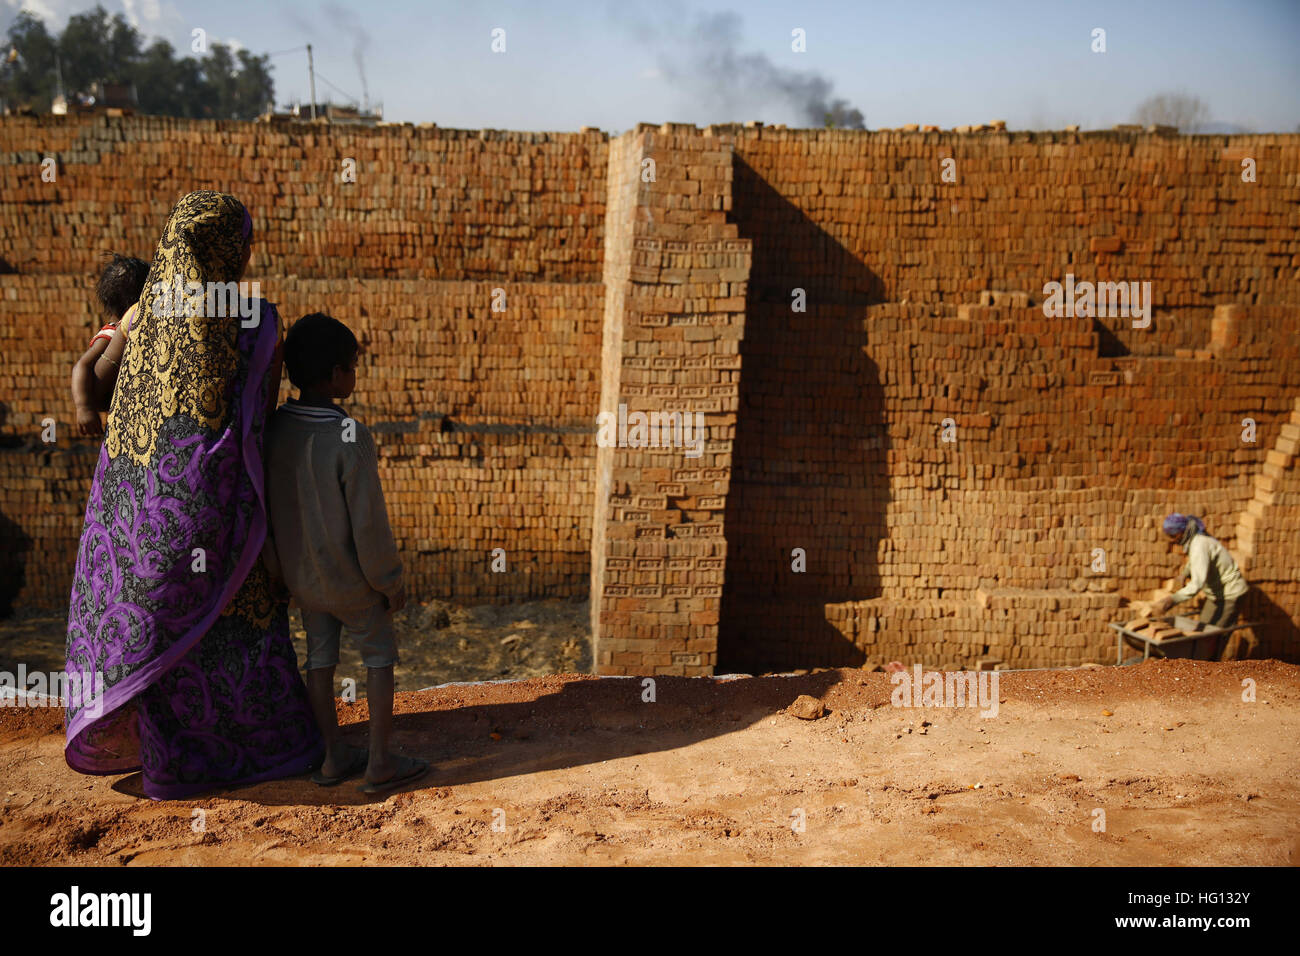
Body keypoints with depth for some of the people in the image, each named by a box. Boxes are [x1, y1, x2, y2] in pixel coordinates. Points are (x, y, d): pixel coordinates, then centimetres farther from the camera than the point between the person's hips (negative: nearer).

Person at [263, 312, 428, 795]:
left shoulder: (274, 429, -8)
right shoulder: (351, 439, -26)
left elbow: (265, 507, 1)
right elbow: (369, 521, -21)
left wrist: (282, 567, 14)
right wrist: (391, 580, -8)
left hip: (301, 574, 6)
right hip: (351, 578, -5)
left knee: (320, 655, 15)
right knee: (380, 653, 9)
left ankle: (334, 757, 24)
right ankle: (380, 763, 13)